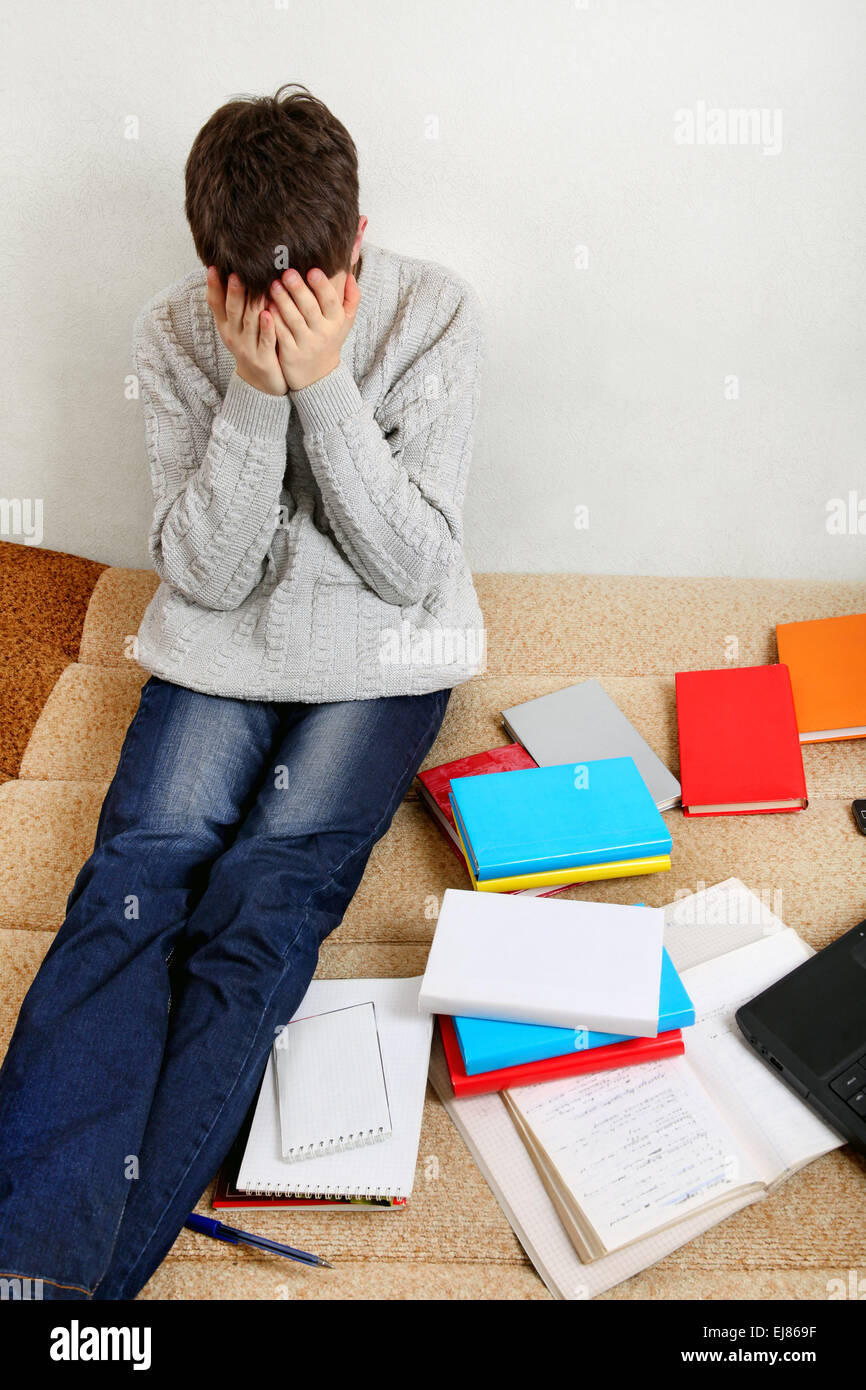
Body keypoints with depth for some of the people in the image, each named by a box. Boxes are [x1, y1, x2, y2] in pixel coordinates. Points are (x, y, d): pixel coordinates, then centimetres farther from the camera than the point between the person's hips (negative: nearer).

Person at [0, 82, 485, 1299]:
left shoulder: (434, 315, -10)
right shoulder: (175, 334, -5)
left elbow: (412, 568, -13)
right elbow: (206, 573, -9)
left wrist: (325, 384, -23)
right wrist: (255, 393, -22)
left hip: (381, 662, -2)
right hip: (222, 652, 2)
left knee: (259, 913, -20)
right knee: (131, 883, -21)